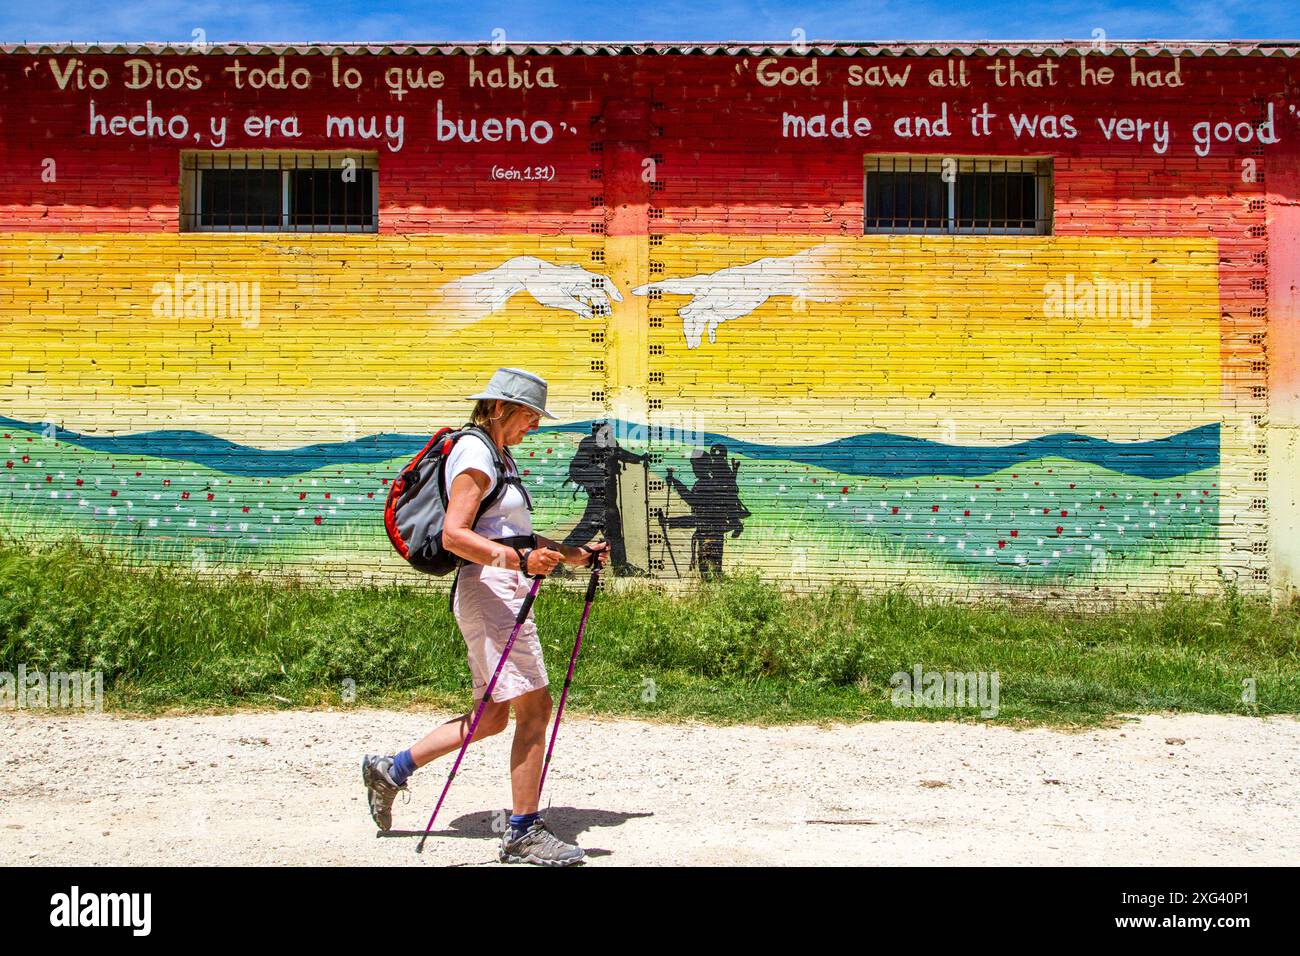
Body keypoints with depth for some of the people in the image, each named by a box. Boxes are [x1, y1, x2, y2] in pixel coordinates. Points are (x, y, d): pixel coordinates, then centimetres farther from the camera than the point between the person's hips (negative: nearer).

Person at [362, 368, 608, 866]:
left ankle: (391, 769, 23)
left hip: (506, 589, 10)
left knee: (495, 715, 13)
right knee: (534, 707, -7)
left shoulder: (500, 456, 20)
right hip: (488, 587, -10)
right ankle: (524, 832, 3)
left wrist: (573, 554, 18)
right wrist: (518, 559, -34)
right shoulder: (475, 454, -11)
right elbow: (454, 534, -21)